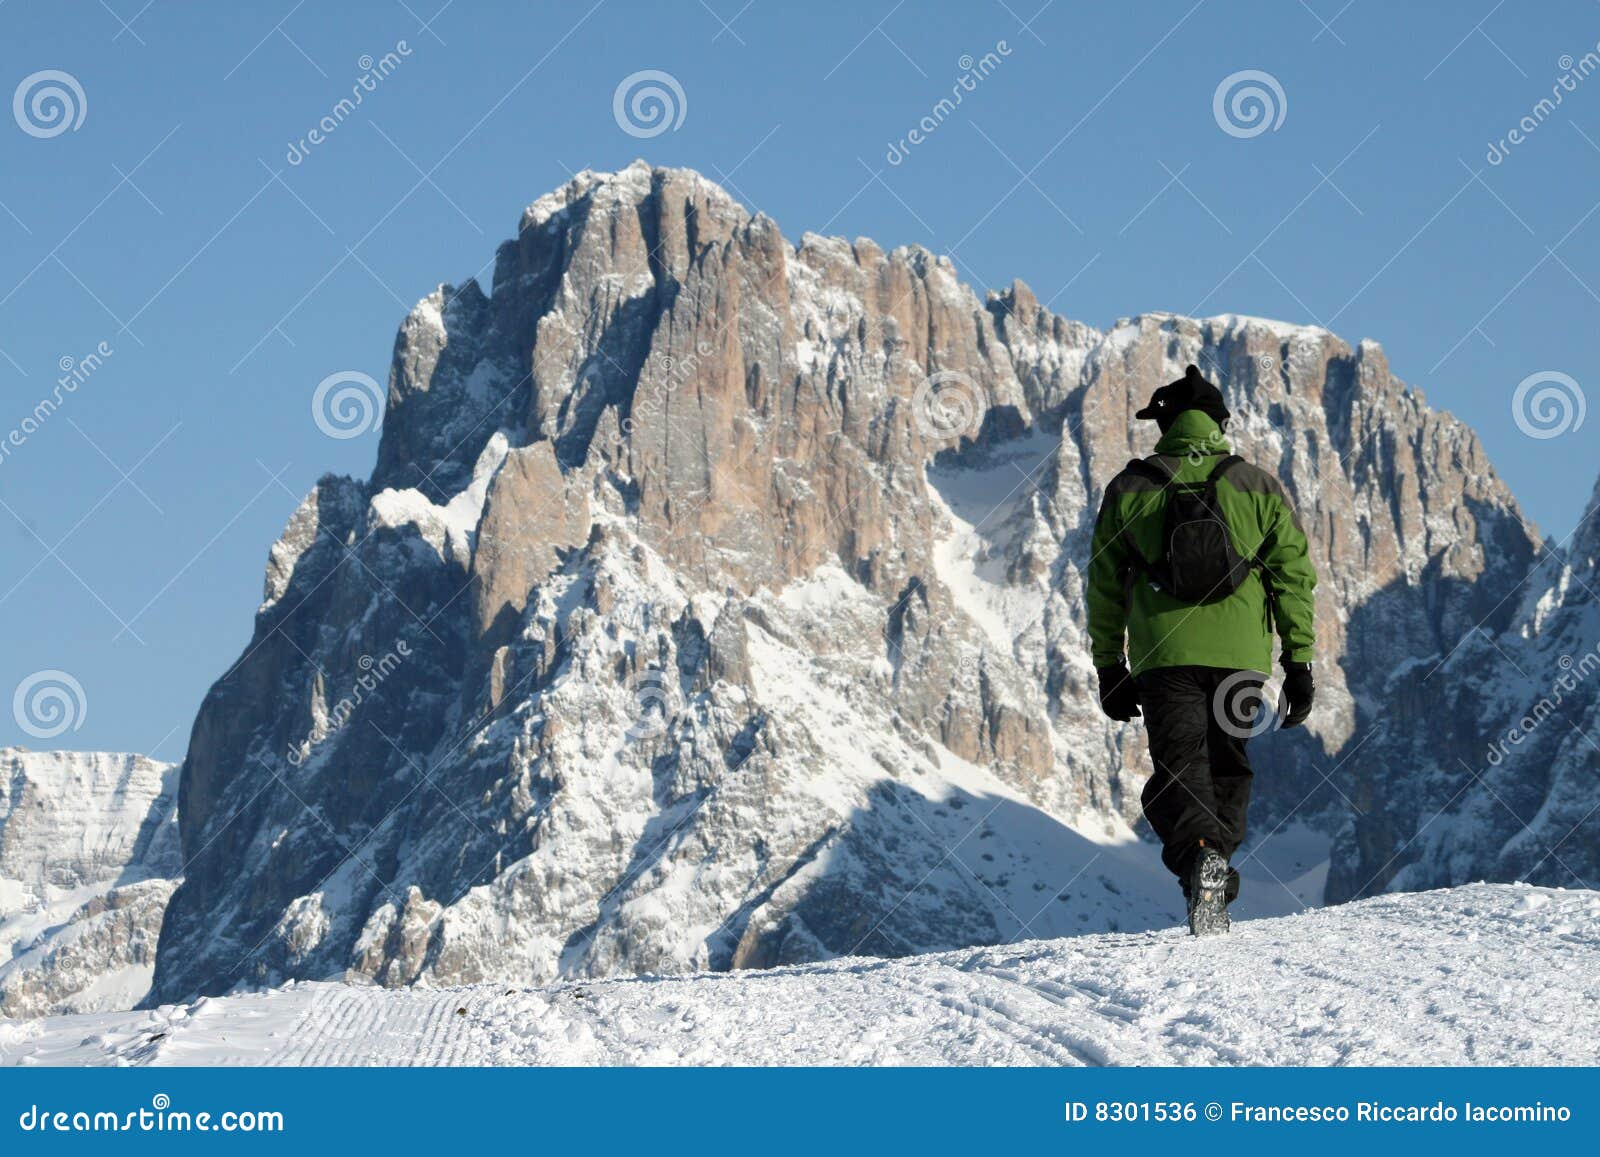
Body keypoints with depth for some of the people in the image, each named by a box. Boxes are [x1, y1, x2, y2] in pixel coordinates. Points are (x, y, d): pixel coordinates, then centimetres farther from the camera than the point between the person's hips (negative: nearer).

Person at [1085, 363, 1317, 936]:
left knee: (1178, 771, -2)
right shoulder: (1258, 487, 7)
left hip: (1164, 655, -1)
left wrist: (1109, 669, 16)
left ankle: (1200, 852, -31)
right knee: (1227, 769, 16)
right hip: (1241, 658, 1)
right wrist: (1299, 663, 8)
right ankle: (1214, 882, 4)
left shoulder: (1129, 489, 5)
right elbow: (1294, 575, 4)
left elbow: (1104, 588, 8)